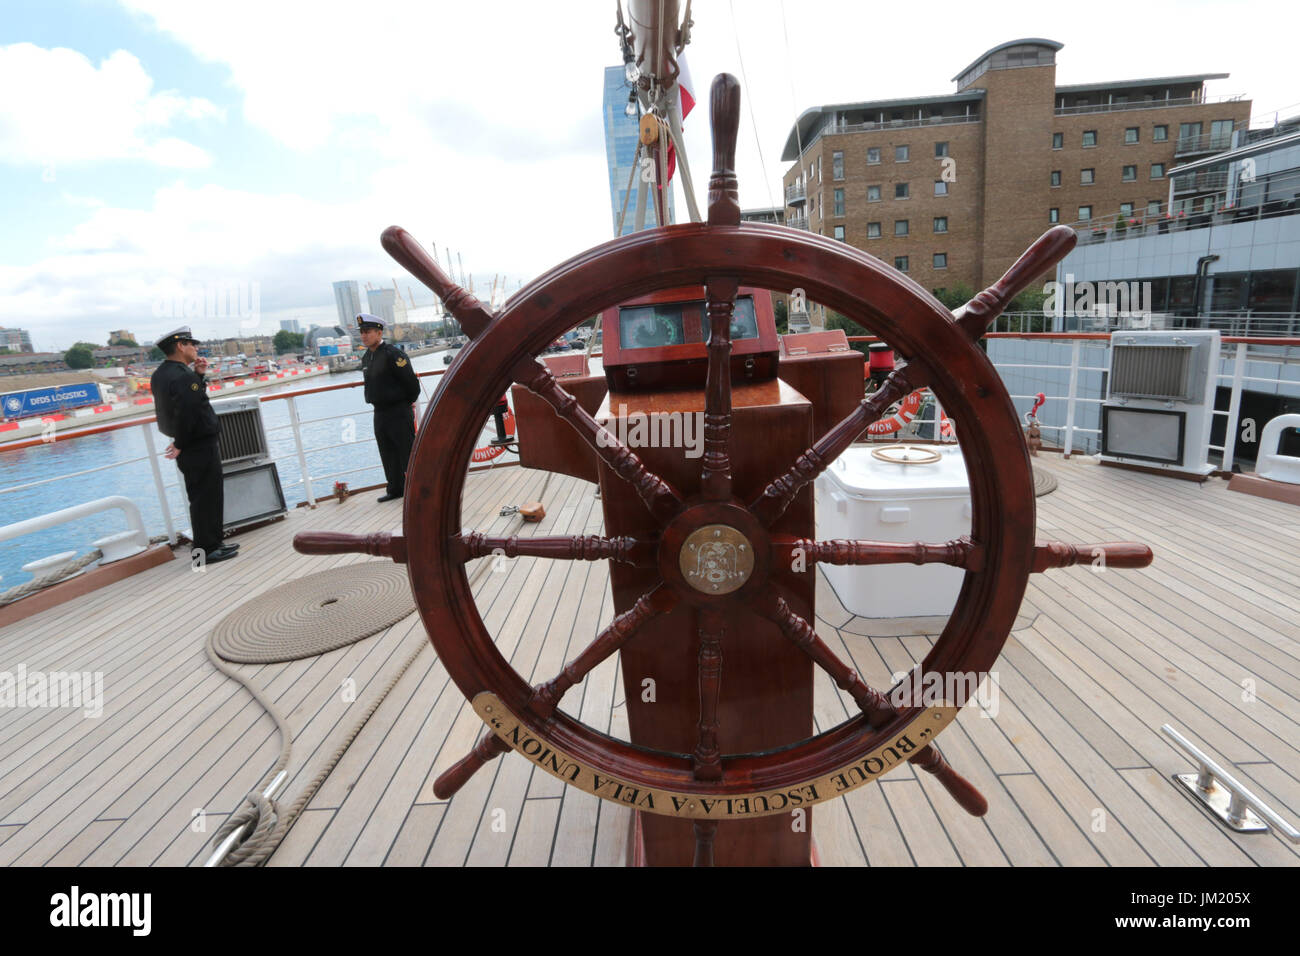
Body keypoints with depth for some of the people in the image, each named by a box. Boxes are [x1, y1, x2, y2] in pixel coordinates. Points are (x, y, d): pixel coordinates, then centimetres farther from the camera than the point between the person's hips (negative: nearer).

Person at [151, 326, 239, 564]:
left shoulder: (160, 374, 11)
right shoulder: (183, 376, -20)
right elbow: (186, 412, -28)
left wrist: (198, 375, 5)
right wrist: (180, 445, -16)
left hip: (189, 449, 10)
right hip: (201, 447, -10)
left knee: (201, 498, 17)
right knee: (207, 499, -1)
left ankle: (212, 544, 27)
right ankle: (206, 551, 5)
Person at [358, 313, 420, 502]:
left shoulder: (393, 354, -15)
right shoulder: (366, 358, 11)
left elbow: (411, 382, -15)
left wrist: (408, 403, -3)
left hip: (399, 412, -8)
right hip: (380, 413, 8)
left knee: (407, 452, -2)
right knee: (388, 454, 14)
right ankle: (396, 489, 25)